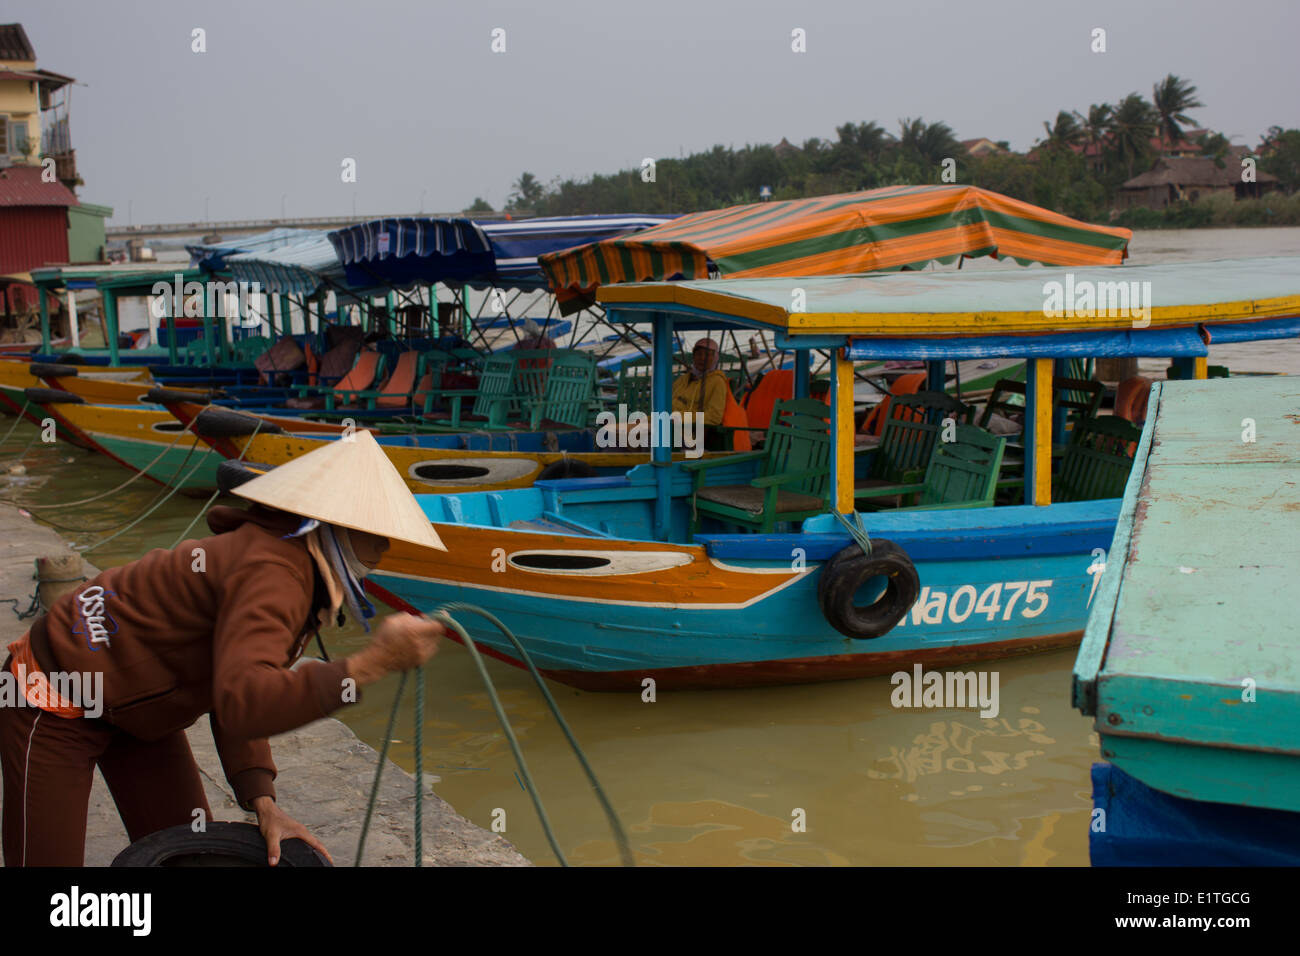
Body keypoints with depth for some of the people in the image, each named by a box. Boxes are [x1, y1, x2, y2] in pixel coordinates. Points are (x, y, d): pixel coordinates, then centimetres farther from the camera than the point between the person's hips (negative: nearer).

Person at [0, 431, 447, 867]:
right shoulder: (272, 573, -32)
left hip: (135, 709, 9)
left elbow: (235, 695, 1)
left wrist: (262, 802, -10)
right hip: (55, 704, -9)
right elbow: (242, 701, -49)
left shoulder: (298, 568, -2)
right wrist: (370, 663, -48)